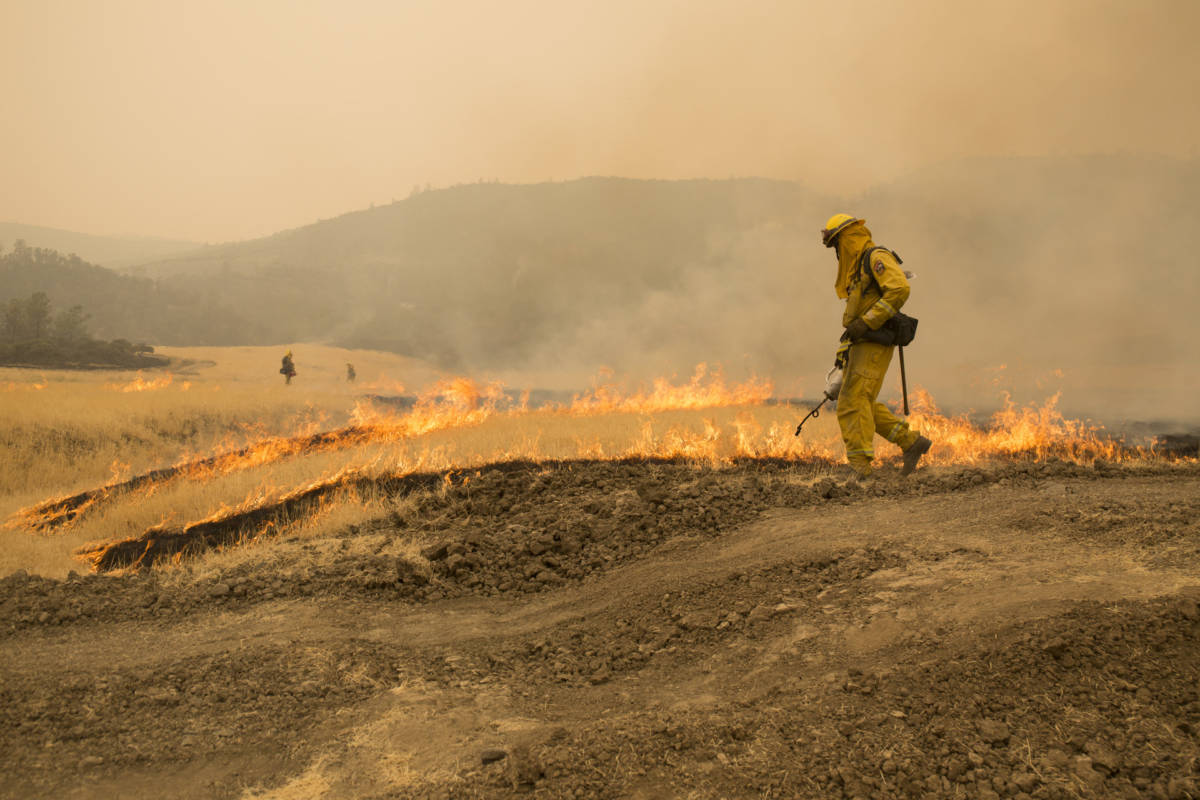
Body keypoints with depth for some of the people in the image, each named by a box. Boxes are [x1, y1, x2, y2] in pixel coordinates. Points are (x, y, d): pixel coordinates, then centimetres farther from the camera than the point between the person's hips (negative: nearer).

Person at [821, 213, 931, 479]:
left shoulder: (877, 257, -7)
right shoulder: (857, 269, 24)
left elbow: (899, 290, -23)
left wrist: (866, 323, -23)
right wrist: (843, 350, 22)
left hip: (875, 343, -10)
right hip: (861, 346, 10)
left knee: (854, 401, -15)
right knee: (861, 404, 10)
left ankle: (859, 466, -17)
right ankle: (912, 442, 14)